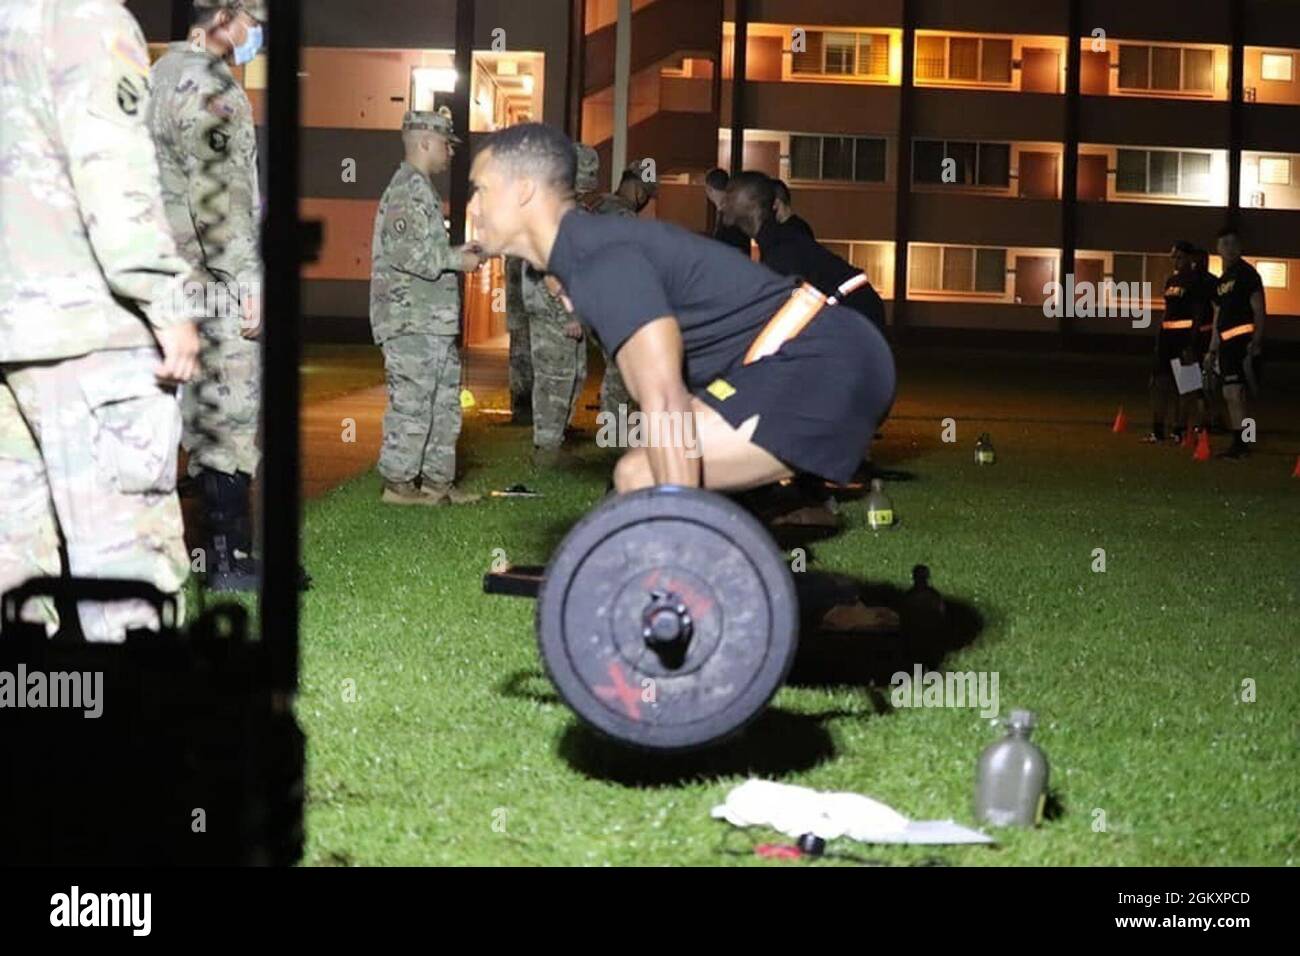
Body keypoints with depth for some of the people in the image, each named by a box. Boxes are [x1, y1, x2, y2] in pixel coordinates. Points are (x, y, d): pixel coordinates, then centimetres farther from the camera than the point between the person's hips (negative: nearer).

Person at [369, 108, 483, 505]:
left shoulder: (421, 188, 20)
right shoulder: (410, 189, -13)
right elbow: (405, 251, -23)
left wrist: (456, 253, 16)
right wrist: (456, 260, -15)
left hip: (433, 322, 11)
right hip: (413, 322, -11)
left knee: (445, 401, 13)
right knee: (411, 402, -6)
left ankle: (437, 482, 18)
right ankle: (398, 483, -1)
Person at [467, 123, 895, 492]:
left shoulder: (600, 262, -15)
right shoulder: (593, 252, 17)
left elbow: (665, 401, -26)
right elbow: (659, 395, 23)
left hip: (823, 365, -11)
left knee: (643, 476, -17)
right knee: (649, 477, 18)